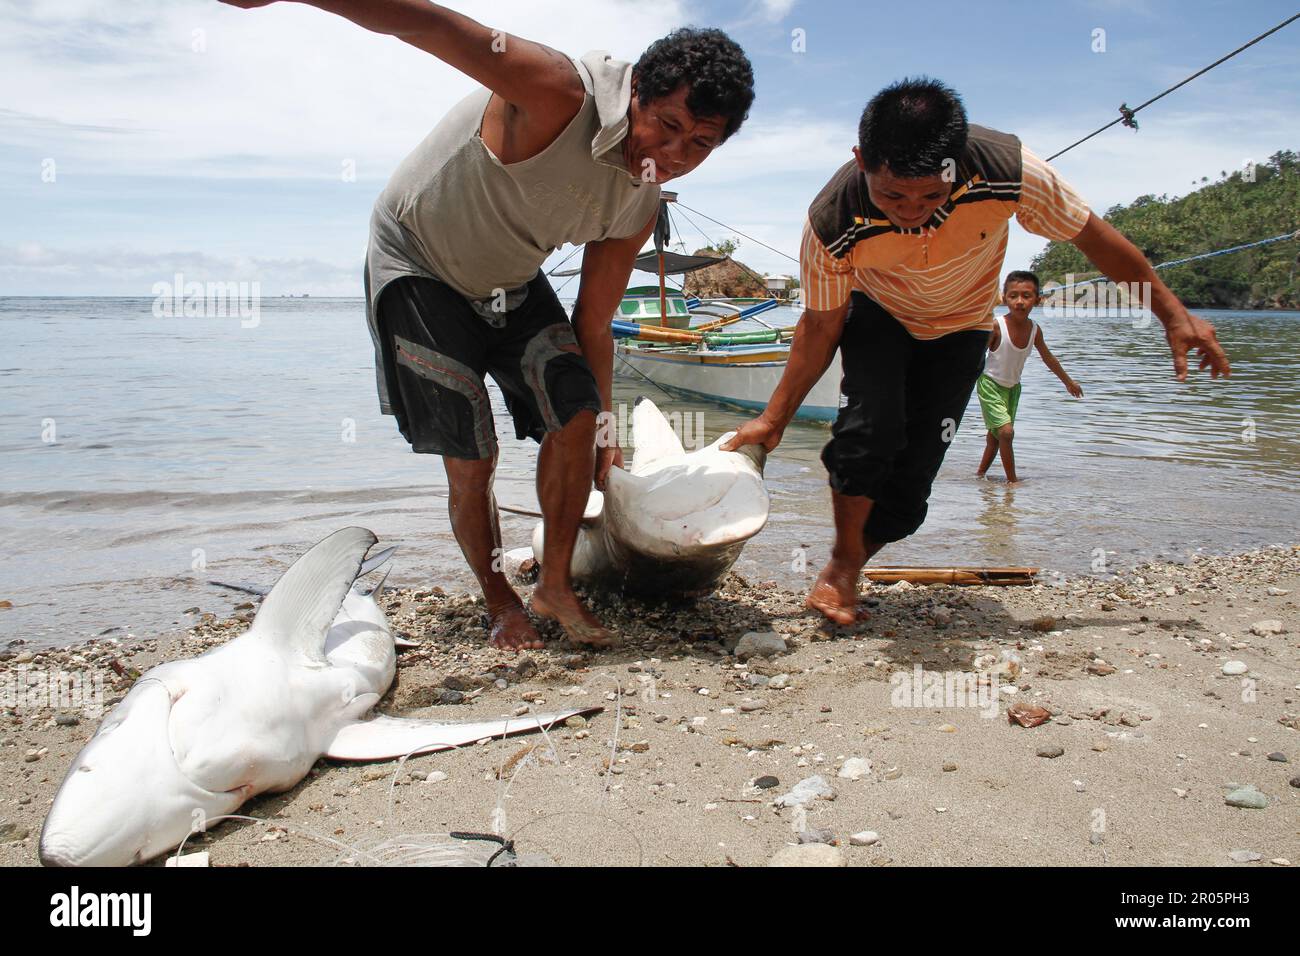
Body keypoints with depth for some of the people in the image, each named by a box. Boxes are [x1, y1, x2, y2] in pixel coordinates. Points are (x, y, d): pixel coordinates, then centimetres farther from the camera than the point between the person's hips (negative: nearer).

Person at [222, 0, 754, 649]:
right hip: (419, 267, -6)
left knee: (575, 414, -12)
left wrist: (603, 430, 3)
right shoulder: (561, 97, -31)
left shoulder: (640, 204, -9)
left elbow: (593, 324, -1)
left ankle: (556, 586, 6)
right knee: (470, 459, -8)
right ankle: (500, 603, 16)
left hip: (510, 281, 6)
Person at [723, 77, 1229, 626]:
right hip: (878, 315, -1)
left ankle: (848, 567, 16)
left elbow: (1092, 238, -18)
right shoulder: (832, 223, -34)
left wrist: (1173, 314, -9)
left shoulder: (1008, 170, -35)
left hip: (960, 330, 1)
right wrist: (773, 420, -17)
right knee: (870, 424, -26)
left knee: (911, 478, -7)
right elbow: (821, 327, -17)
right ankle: (842, 564, -4)